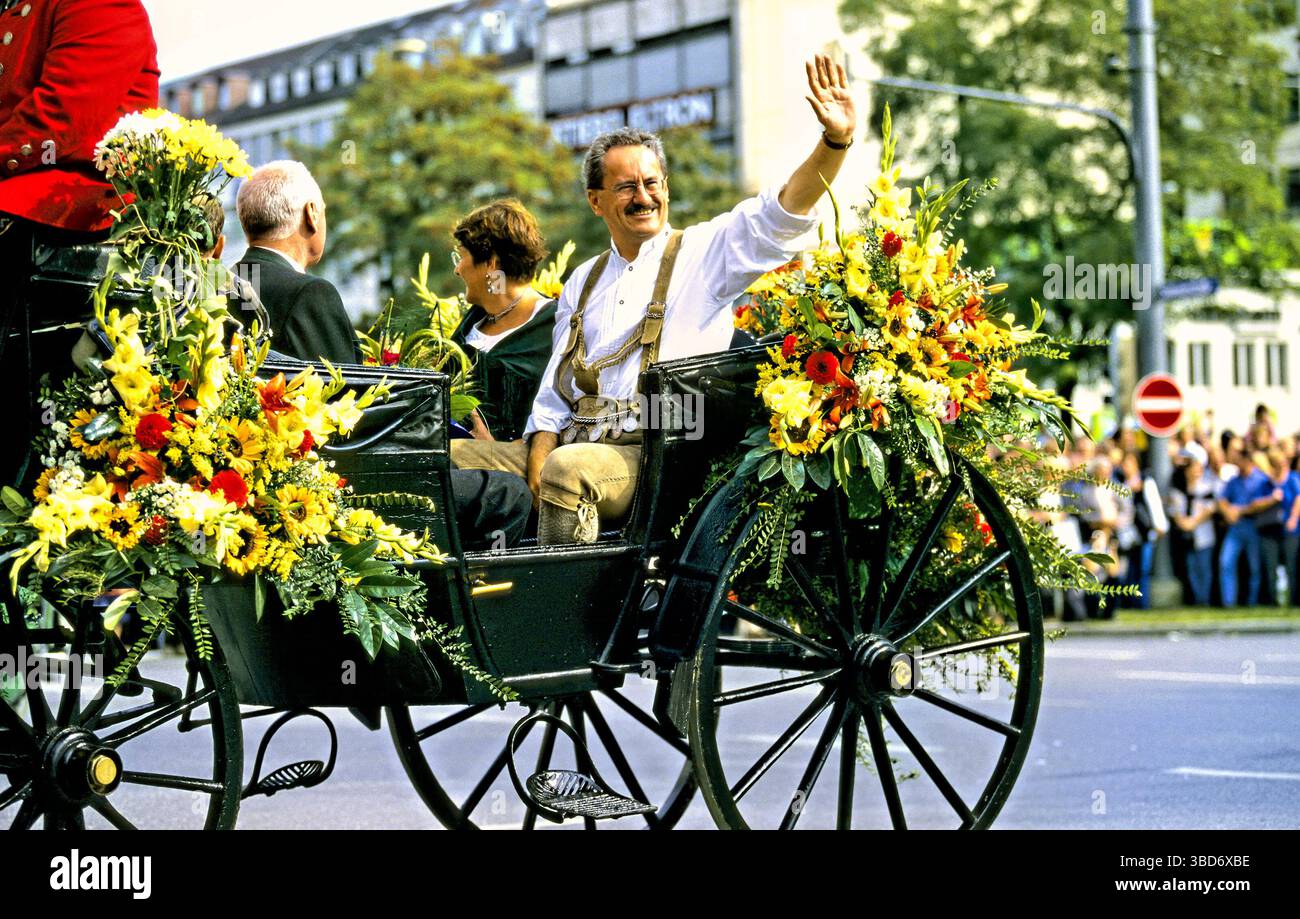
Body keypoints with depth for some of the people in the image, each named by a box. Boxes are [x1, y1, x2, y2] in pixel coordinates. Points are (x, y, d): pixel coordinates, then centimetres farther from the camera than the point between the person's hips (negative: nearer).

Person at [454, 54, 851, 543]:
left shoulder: (702, 253, 8)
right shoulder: (583, 282, 23)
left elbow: (782, 216, -7)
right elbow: (553, 396, 19)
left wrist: (835, 140, -25)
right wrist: (536, 472, 1)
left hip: (653, 453, -6)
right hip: (573, 444, 6)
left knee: (567, 468, -36)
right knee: (452, 457, -11)